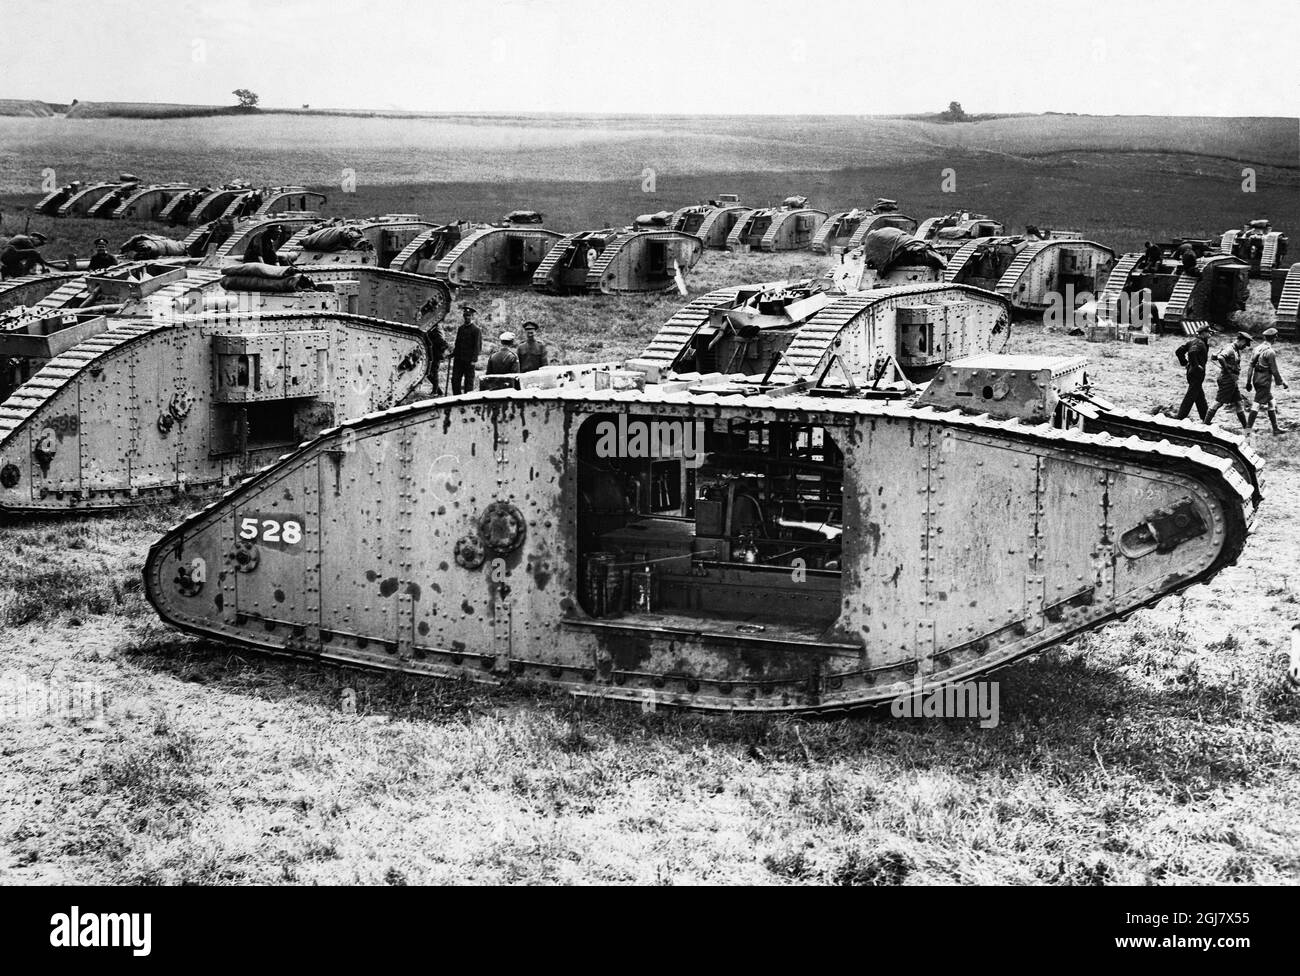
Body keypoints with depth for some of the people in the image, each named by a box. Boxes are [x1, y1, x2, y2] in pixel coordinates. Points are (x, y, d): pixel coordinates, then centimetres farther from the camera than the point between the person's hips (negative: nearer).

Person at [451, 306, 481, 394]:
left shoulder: (476, 330, -6)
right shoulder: (461, 328, 14)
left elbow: (477, 346, -10)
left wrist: (474, 359, -16)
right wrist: (453, 354, 12)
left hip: (469, 360, -6)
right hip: (458, 359, 6)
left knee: (468, 381, 0)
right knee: (455, 380, 3)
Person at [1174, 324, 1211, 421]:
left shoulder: (1192, 340, 12)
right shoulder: (1199, 342, -16)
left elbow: (1178, 351, 12)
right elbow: (1191, 352, -35)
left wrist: (1184, 363, 12)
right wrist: (1196, 365, -26)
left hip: (1191, 371, 10)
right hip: (1197, 373, -10)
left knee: (1200, 397, 16)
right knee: (1191, 396, -5)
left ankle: (1205, 419, 24)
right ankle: (1180, 418, -4)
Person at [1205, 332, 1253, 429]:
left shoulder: (1236, 350, 14)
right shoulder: (1230, 349, -15)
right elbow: (1220, 357, -33)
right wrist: (1227, 370, -23)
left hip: (1233, 381, 10)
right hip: (1227, 379, -10)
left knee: (1239, 403, 11)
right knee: (1219, 402, -3)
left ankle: (1245, 425, 15)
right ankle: (1206, 422, 4)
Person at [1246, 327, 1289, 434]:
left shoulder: (1257, 349, 5)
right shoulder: (1270, 352, -18)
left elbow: (1251, 366, 8)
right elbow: (1274, 371, -15)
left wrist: (1248, 381, 13)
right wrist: (1282, 382, -2)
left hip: (1256, 380, 8)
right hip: (1265, 381, -8)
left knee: (1271, 404, 17)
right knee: (1257, 404, -6)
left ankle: (1275, 428, 24)